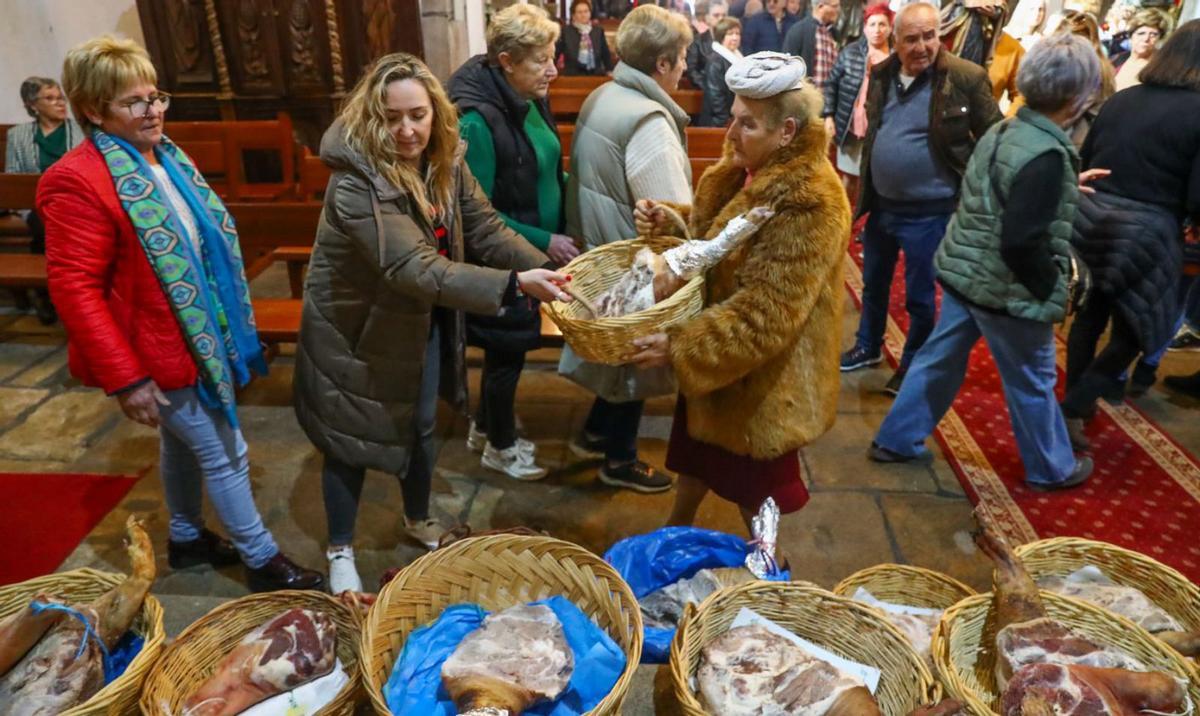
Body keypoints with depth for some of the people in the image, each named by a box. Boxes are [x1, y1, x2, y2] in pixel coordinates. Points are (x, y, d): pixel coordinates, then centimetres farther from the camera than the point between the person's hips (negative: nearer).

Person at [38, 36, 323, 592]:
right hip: (162, 352, -8)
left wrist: (228, 324, 18)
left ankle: (185, 539, 43)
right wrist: (124, 377, -23)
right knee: (226, 456, 1)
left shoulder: (168, 158, 6)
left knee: (182, 443, 23)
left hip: (199, 338, 8)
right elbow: (73, 288, -22)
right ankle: (262, 561, 18)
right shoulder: (78, 181, -20)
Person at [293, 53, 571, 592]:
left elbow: (486, 228, -9)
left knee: (420, 427, 20)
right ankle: (340, 551, 32)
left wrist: (544, 267, -26)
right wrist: (514, 284, -46)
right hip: (356, 329, -6)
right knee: (352, 441, 9)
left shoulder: (445, 164, -8)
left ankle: (419, 521, 46)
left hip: (420, 322, 6)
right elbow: (415, 269, -40)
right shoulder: (356, 182, -31)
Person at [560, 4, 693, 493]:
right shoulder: (648, 122, -26)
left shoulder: (602, 98, 3)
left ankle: (596, 432, 41)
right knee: (636, 355, 9)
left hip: (603, 247, 9)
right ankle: (620, 460, 27)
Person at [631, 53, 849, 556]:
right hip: (714, 362, 9)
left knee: (751, 485, 13)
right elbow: (710, 230, 14)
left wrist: (680, 346, -29)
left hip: (762, 378, -8)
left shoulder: (808, 202, -28)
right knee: (696, 458, 26)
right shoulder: (750, 167, -1)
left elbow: (764, 314, -30)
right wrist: (666, 220, -6)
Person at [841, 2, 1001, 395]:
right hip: (881, 204, 5)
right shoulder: (882, 74, 2)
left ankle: (912, 366, 28)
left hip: (928, 211, -5)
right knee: (873, 284, 21)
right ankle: (868, 347, 42)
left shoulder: (966, 78, -15)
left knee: (919, 296, 8)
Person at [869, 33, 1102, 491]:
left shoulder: (1002, 131, 3)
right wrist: (1052, 290, -12)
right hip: (1007, 288, -8)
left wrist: (1068, 188, 21)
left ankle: (895, 440, 29)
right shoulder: (1048, 155, -24)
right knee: (1032, 382, 11)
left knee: (939, 359, 18)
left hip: (964, 271, 8)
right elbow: (1022, 243, -28)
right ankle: (1051, 469, 32)